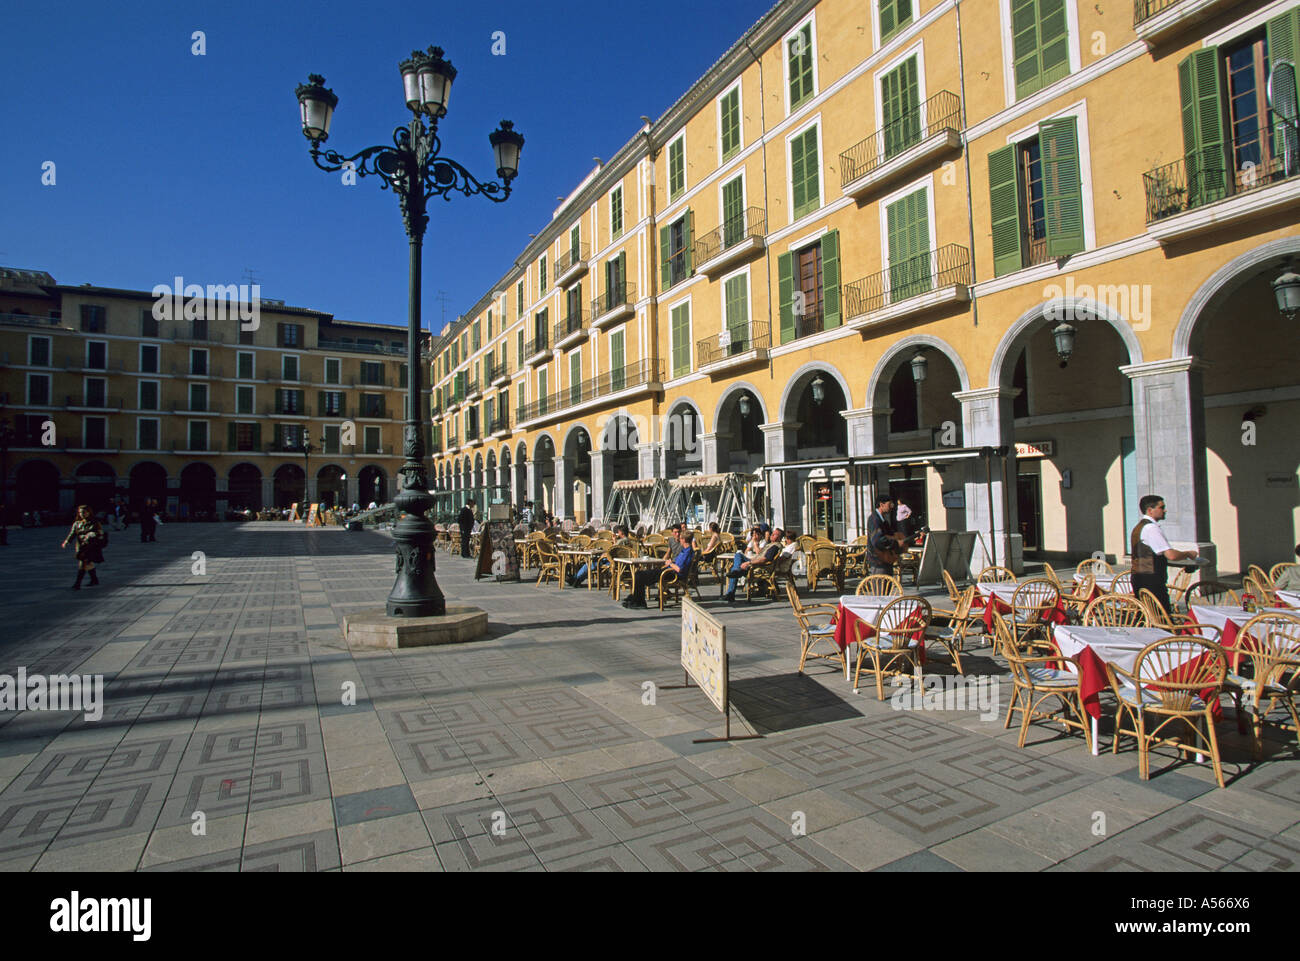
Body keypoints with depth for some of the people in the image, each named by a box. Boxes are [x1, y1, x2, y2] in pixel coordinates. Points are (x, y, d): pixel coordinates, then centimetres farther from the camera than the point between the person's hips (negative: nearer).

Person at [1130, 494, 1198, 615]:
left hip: (1138, 579, 10)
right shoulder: (1151, 528, -13)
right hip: (1151, 581, -10)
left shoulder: (1137, 528, 17)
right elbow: (1171, 555, -18)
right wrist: (1188, 554, -1)